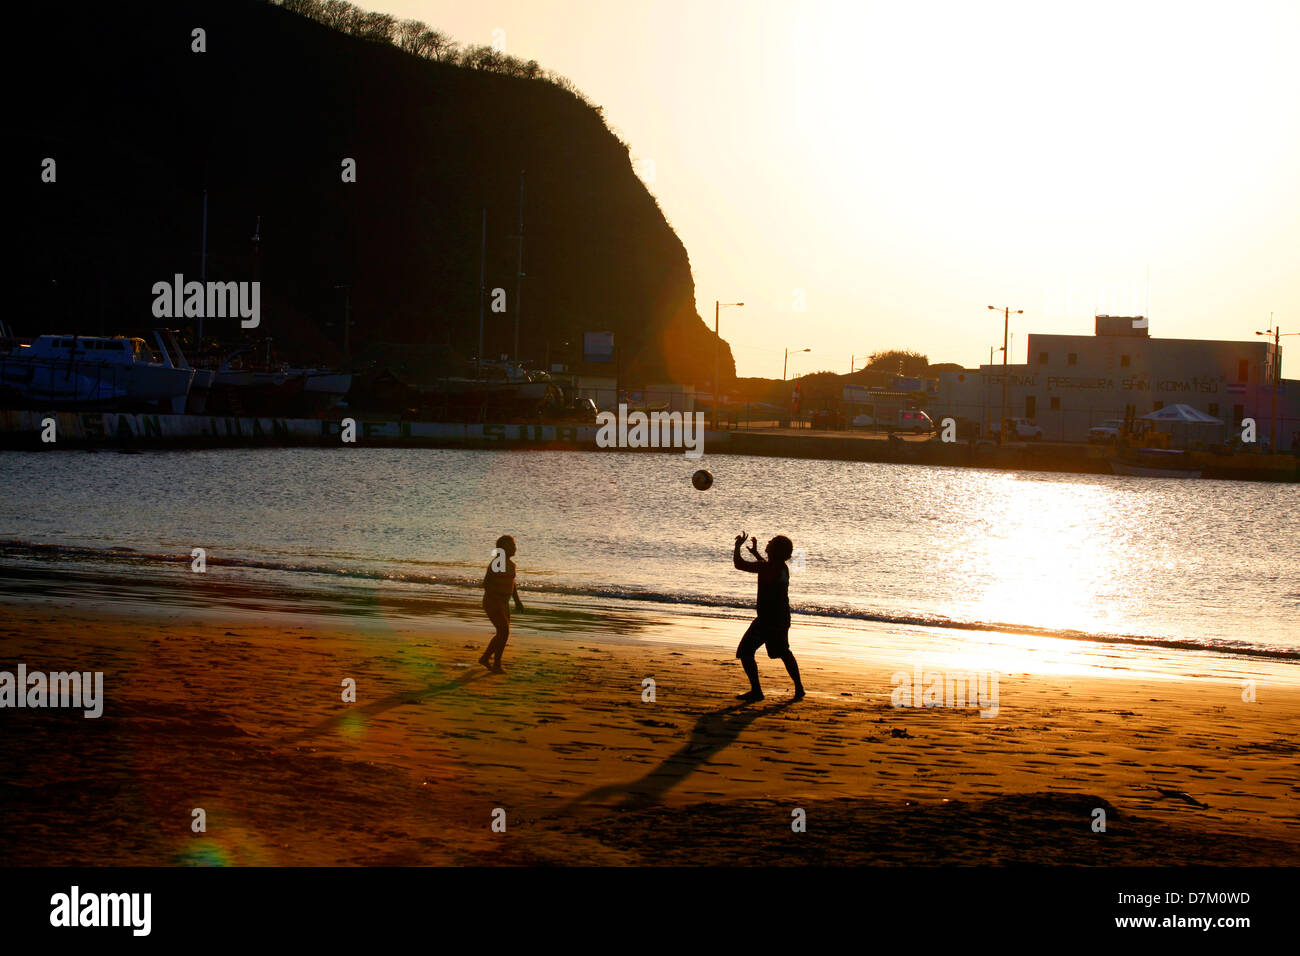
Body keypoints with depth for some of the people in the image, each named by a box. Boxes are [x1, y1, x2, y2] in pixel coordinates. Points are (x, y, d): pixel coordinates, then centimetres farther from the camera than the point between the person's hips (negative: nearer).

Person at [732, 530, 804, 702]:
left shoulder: (767, 567, -21)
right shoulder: (783, 567, 6)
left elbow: (739, 564, -20)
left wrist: (738, 546, -4)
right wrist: (755, 552, 38)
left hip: (767, 620, -9)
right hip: (782, 617, 9)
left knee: (746, 652, -1)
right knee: (783, 652, 26)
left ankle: (756, 691, -5)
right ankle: (799, 689, 30)